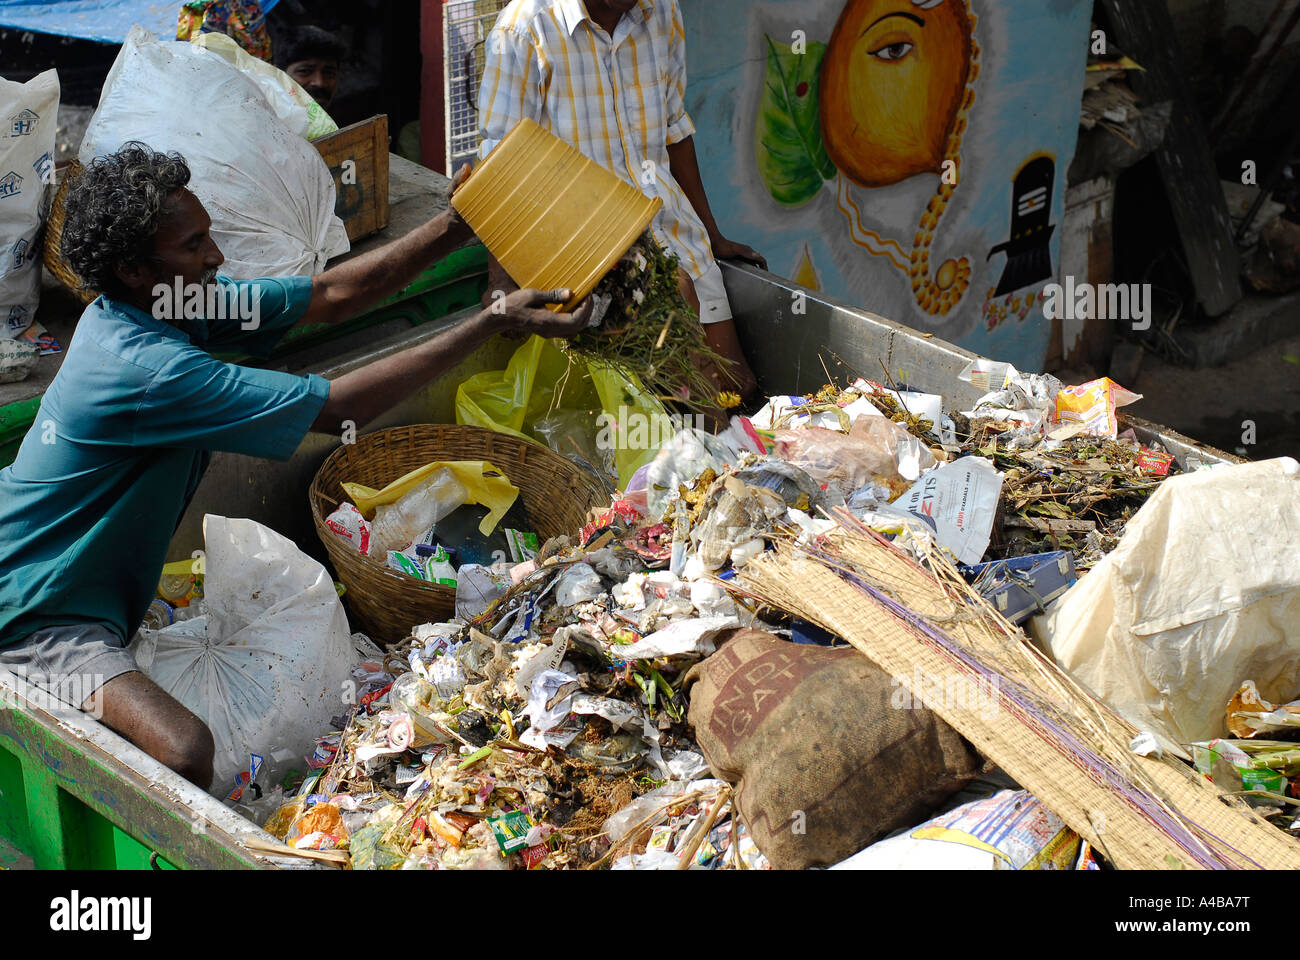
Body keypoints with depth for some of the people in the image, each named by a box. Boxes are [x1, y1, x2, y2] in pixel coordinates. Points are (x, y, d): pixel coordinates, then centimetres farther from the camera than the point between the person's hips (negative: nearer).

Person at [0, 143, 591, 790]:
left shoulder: (165, 304, -1)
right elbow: (338, 408, -28)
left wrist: (456, 226, -7)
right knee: (184, 751, -29)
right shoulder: (145, 369, -29)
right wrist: (494, 323, -26)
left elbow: (331, 295, 3)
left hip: (98, 588, 11)